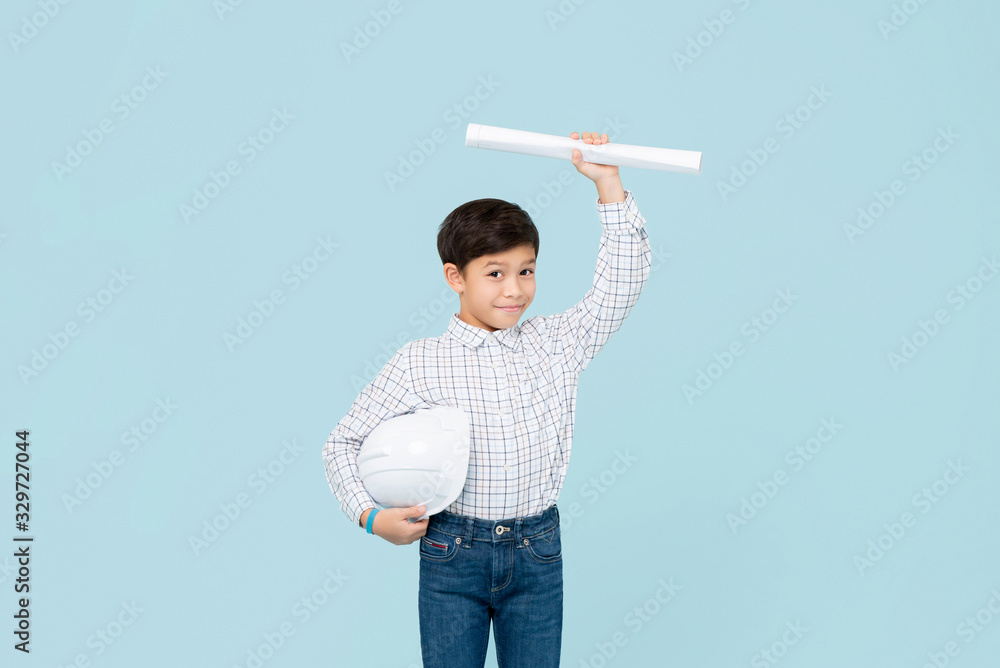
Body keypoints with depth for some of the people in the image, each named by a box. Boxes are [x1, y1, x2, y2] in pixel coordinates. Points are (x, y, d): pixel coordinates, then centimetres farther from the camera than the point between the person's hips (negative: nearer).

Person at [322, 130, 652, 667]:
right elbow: (343, 443, 1)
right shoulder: (419, 363, -6)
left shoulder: (554, 344, 2)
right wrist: (369, 515, -13)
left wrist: (608, 185, -9)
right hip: (453, 555, -2)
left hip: (537, 553, 2)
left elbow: (621, 283, -4)